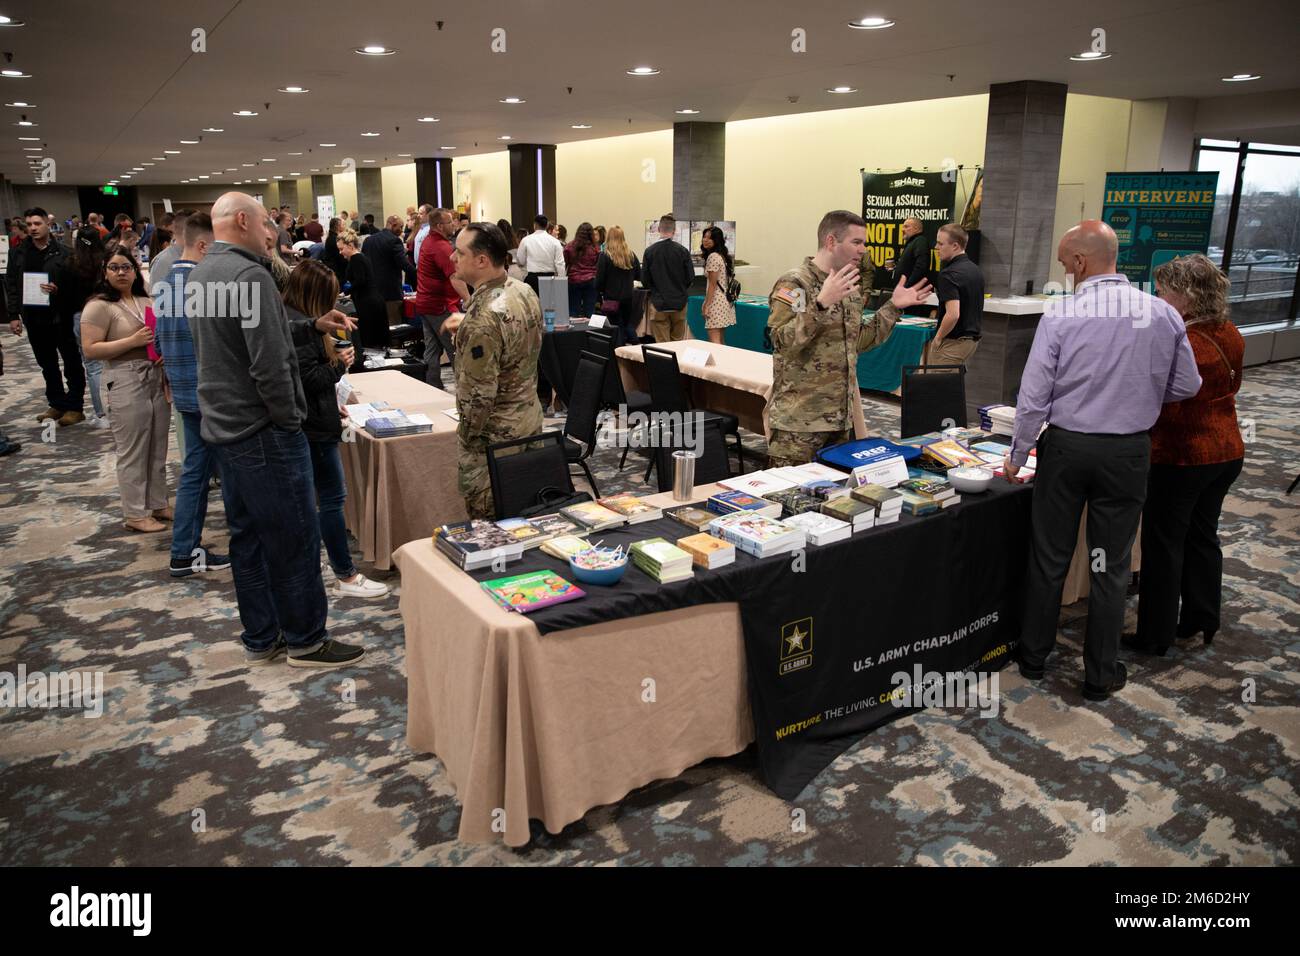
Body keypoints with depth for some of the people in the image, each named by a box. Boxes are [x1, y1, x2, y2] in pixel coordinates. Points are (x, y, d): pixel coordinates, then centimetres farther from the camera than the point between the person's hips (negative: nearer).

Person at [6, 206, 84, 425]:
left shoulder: (62, 253, -5)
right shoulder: (17, 253, 6)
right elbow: (10, 285, 8)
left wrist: (58, 289, -22)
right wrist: (13, 315, 3)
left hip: (61, 316, -4)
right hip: (33, 317, 4)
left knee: (72, 363, 2)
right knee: (47, 365, 13)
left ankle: (75, 407, 10)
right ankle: (57, 404, 23)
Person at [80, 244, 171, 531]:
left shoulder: (146, 301, 13)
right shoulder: (99, 306, -8)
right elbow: (90, 349, -13)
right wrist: (133, 341, -19)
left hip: (157, 378, 7)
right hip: (126, 382, -7)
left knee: (158, 448, 14)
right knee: (132, 451, 0)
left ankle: (158, 503, 26)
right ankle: (135, 514, 9)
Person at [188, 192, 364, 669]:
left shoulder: (201, 272, 11)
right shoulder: (249, 275, -20)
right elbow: (270, 364, -25)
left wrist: (313, 326, 13)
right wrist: (291, 420, -12)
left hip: (223, 427, 10)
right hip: (263, 431, -10)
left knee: (247, 538, 15)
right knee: (295, 539, 2)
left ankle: (260, 638, 26)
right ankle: (305, 641, 14)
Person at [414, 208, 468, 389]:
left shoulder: (428, 240, 8)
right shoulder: (441, 247, -22)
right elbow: (455, 277, -34)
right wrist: (468, 301, -41)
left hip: (425, 304, 10)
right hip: (440, 306, -10)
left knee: (432, 350, 11)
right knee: (456, 350, -3)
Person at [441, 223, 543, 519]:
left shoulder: (483, 316, -26)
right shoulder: (524, 291, 1)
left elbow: (480, 393, -23)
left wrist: (466, 437, -10)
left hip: (494, 437, -9)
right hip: (530, 421, 9)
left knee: (489, 525, 5)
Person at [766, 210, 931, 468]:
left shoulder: (850, 288, 14)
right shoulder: (794, 284, -12)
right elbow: (783, 342, -23)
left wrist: (893, 307, 13)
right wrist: (821, 303, -31)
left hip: (841, 418, 8)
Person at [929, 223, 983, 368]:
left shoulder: (949, 274, -19)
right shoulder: (976, 270, 10)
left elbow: (953, 314, -29)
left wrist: (938, 337, -15)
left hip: (953, 341, -9)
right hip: (973, 338, 9)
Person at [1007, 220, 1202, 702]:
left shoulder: (1060, 315, -12)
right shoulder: (1164, 314, -5)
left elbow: (1034, 394, -11)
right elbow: (1186, 387, 5)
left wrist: (1017, 454, 1)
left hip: (1065, 446, -1)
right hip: (1128, 452, 2)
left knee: (1049, 558, 12)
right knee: (1110, 566, 11)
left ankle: (1033, 657, 27)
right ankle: (1100, 675, 21)